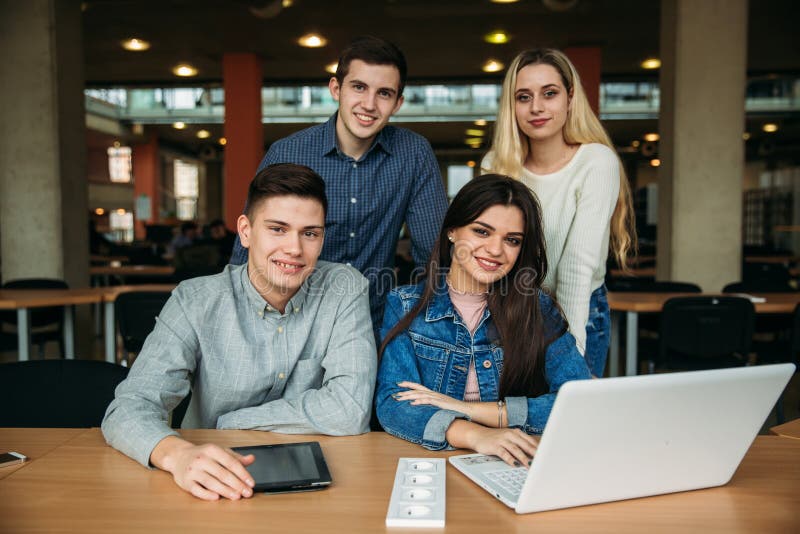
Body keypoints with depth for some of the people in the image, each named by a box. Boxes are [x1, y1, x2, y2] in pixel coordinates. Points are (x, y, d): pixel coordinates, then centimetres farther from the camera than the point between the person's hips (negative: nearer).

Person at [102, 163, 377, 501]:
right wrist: (176, 453, -37)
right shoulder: (196, 302, -8)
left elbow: (349, 411, -17)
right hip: (217, 490, 1)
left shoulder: (344, 289, -9)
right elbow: (128, 408, -15)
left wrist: (228, 422, -12)